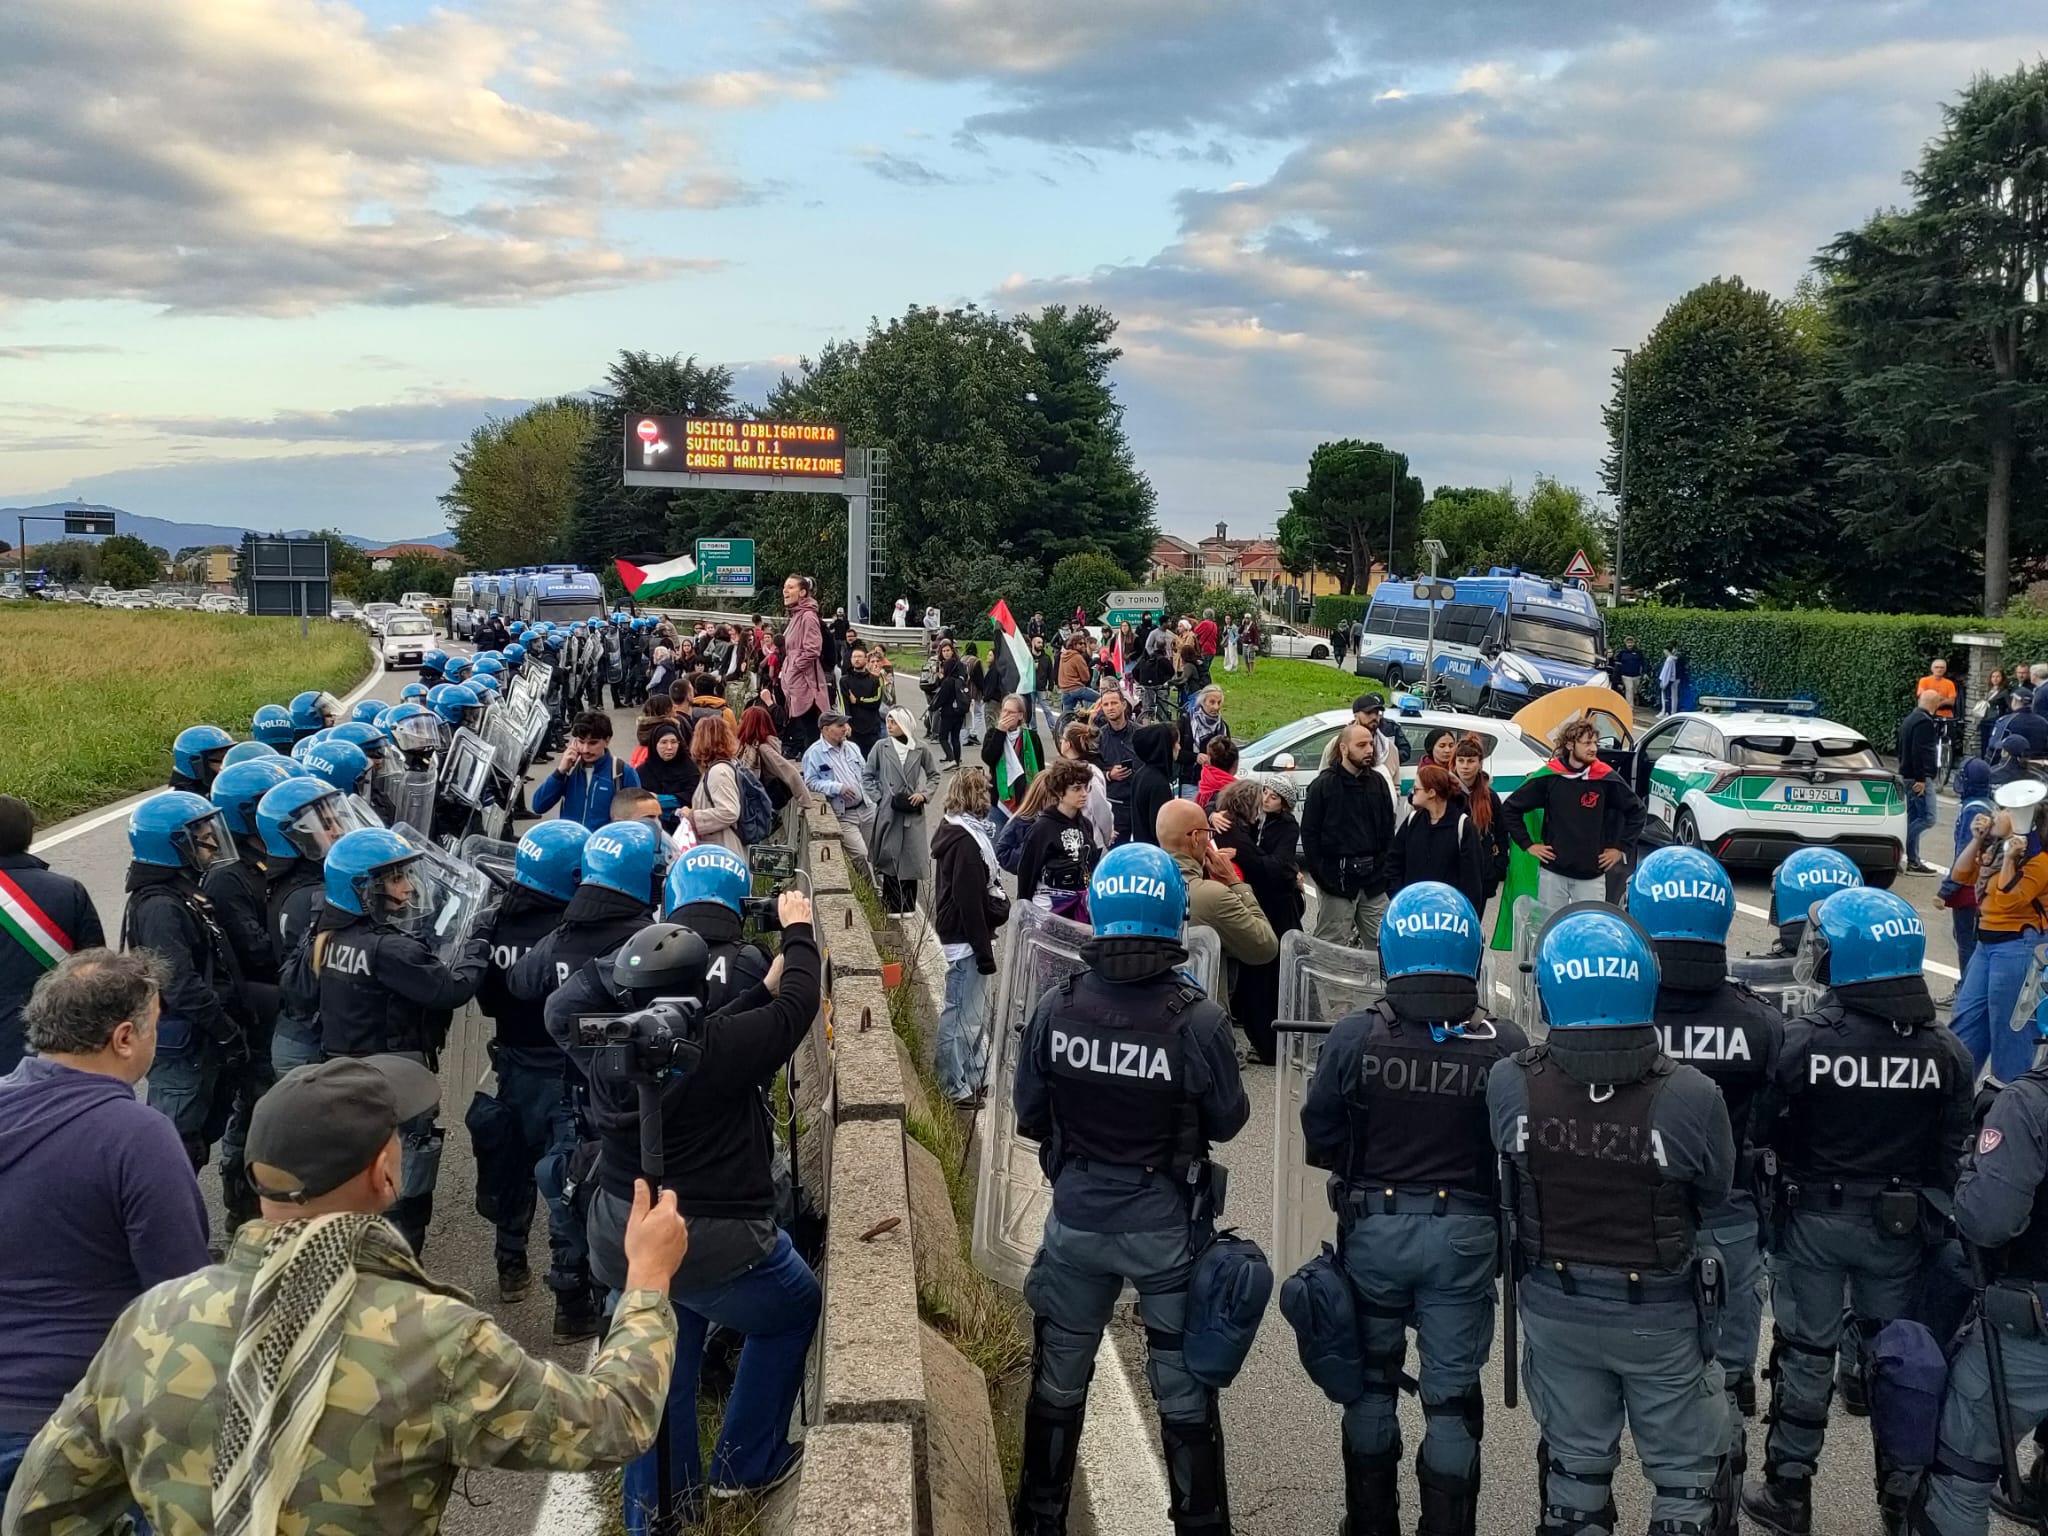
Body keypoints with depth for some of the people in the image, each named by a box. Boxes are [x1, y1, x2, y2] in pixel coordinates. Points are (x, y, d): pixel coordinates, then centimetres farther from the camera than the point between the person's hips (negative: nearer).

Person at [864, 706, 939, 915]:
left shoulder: (920, 749, 1)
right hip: (888, 812, -1)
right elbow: (867, 776, 8)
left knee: (912, 856, 1)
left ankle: (908, 905, 12)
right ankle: (892, 904, 9)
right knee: (890, 855, 1)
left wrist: (924, 794, -1)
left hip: (913, 812, 1)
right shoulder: (881, 747, 0)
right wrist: (878, 798, -1)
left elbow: (934, 775, 13)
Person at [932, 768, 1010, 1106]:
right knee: (964, 1015, -1)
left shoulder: (953, 831, 11)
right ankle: (957, 1088, 7)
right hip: (967, 939, -10)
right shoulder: (966, 840, -21)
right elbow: (969, 901, -23)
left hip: (957, 935, 10)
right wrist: (984, 950, -19)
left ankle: (975, 1077, 28)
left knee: (974, 1013, 18)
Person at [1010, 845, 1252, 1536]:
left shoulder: (1053, 1010, -15)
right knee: (1184, 1391, 16)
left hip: (1077, 1220, 2)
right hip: (1167, 1226, -2)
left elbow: (1030, 1120, -3)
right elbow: (1228, 1120, -6)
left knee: (1059, 1382, 21)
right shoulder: (1199, 1020, -21)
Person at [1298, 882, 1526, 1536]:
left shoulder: (1353, 1037, -15)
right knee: (1452, 1396, 12)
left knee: (1371, 1383, 20)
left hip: (1373, 1228, 1)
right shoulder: (1504, 1045, -14)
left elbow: (1320, 1140, -8)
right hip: (1465, 1234, 0)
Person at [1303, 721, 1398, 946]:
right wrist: (1320, 874, -10)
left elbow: (1388, 829, 14)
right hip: (1337, 878, -4)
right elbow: (1309, 833, -3)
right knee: (1331, 945, -1)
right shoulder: (1324, 785, -2)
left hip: (1373, 879, 4)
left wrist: (1384, 867, 3)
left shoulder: (1378, 782, 10)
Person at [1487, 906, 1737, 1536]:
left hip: (1555, 1307, 2)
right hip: (1658, 1315, -2)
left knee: (1575, 1466, 24)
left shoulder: (1508, 1085, -22)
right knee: (1685, 1477, 20)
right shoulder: (1691, 1096, -27)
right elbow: (1715, 1194, -9)